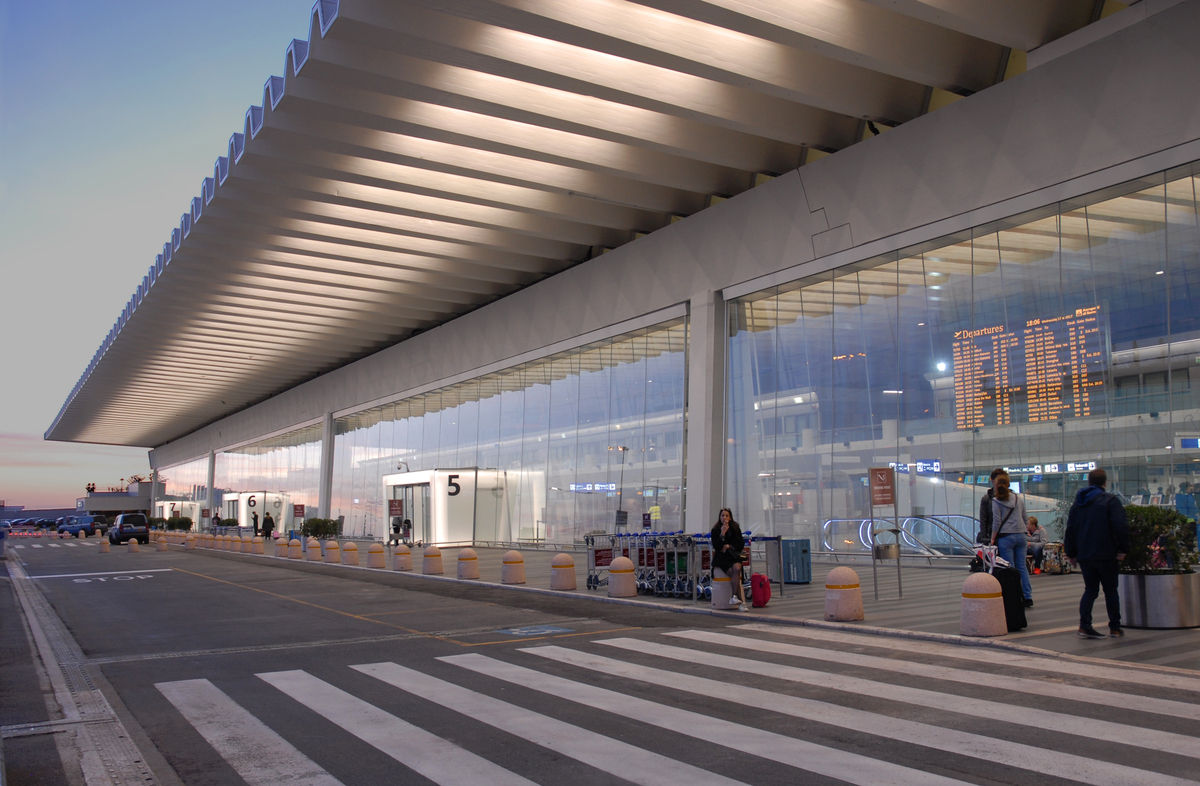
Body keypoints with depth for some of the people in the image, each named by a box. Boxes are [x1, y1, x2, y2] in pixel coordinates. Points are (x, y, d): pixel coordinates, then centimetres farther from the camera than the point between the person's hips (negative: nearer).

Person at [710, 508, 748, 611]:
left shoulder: (735, 529, 8)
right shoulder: (715, 530, 1)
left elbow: (741, 545, 10)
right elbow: (716, 547, -7)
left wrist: (729, 546, -5)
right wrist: (722, 534, -18)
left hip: (734, 555, 2)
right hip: (721, 558, -2)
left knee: (736, 568, -33)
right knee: (735, 574, -27)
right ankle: (742, 601, -33)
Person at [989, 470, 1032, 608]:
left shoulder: (996, 501, -7)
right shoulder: (1019, 498, 9)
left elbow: (996, 522, -9)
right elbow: (1025, 518, 13)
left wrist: (992, 539, -3)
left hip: (1005, 537, -5)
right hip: (1020, 536, 5)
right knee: (1022, 567, 9)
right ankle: (1028, 597, 9)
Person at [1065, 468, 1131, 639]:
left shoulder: (1078, 503, 11)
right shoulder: (1110, 501, -6)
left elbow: (1070, 529, 11)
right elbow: (1121, 526, -17)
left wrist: (1071, 554, 15)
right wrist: (1123, 549, -9)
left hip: (1084, 556, 4)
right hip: (1106, 554, -4)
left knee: (1090, 590, 9)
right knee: (1111, 590, 8)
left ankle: (1084, 625, -4)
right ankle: (1115, 628, 12)